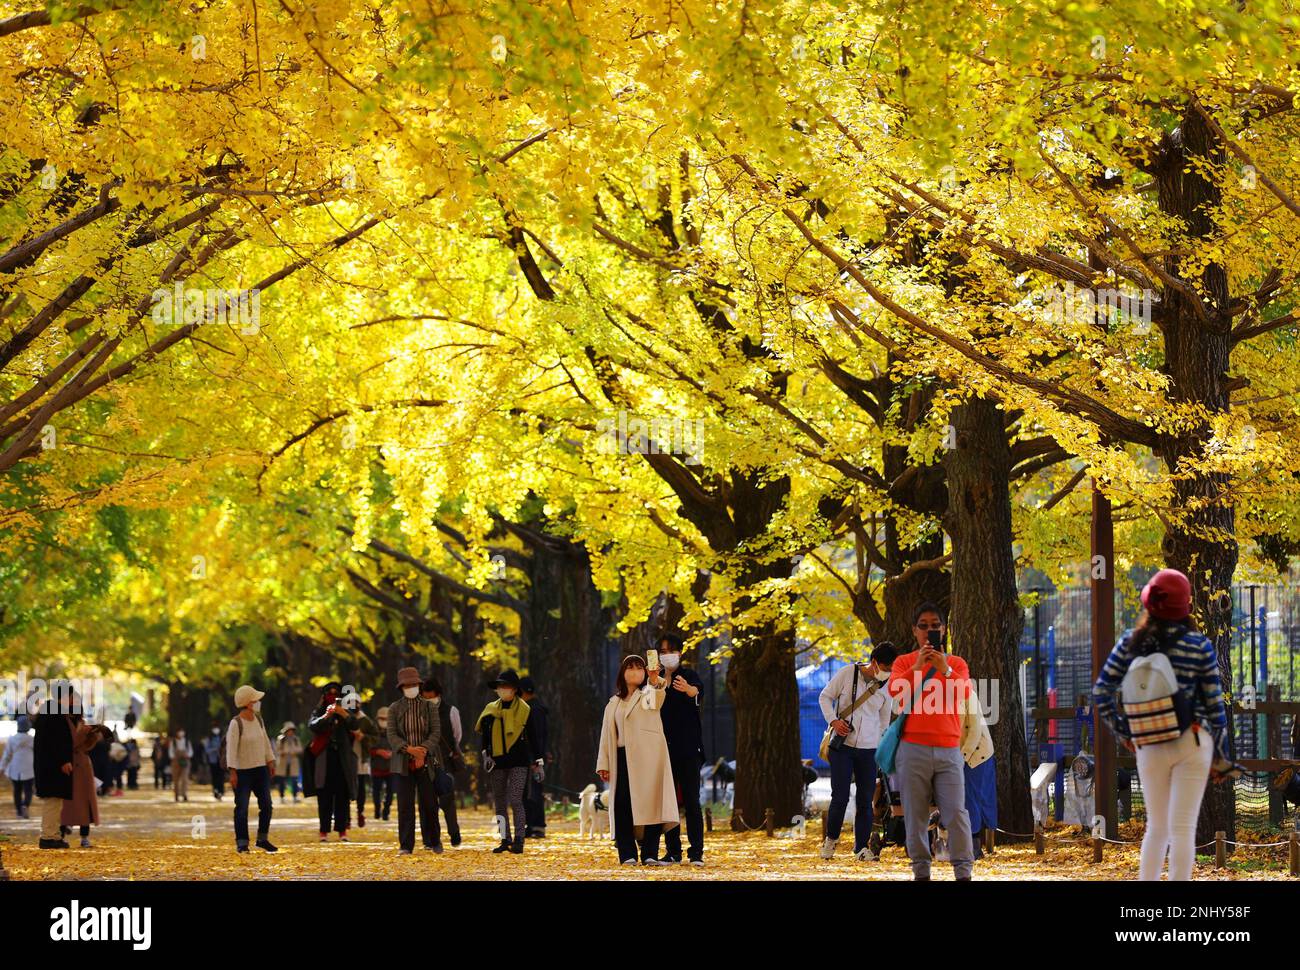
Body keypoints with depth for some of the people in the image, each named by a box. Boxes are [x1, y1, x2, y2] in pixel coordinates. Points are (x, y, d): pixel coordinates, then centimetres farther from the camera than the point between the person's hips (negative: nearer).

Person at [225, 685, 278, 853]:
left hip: (261, 769, 7)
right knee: (242, 808, -3)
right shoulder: (236, 723, -15)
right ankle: (241, 843, 3)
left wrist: (270, 760, 15)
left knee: (266, 804, 6)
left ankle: (262, 839, 16)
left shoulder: (258, 719, 6)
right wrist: (232, 772, -21)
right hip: (242, 771, -7)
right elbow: (231, 748, -17)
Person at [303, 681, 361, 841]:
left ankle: (342, 830, -3)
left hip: (343, 760, 1)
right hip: (324, 758, -1)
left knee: (342, 795, -3)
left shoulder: (345, 712, 12)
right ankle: (324, 831, -6)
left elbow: (354, 725, -6)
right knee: (324, 795, -5)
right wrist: (326, 716, -24)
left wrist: (343, 713, -22)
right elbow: (312, 726, -9)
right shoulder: (318, 712, 10)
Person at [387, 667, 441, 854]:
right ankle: (405, 845, 1)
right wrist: (408, 749, -18)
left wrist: (424, 750, -17)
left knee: (429, 804, 2)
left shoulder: (429, 707, 7)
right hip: (402, 762, 0)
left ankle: (433, 842, 17)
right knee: (405, 805, -2)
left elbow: (435, 733, 0)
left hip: (425, 762, 0)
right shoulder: (394, 709, 6)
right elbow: (392, 735, -3)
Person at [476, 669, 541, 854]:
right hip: (497, 762, 4)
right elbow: (485, 734, 14)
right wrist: (486, 754, 1)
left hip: (518, 762, -4)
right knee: (499, 802, 6)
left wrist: (535, 761, 5)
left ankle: (519, 840, -13)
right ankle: (505, 840, 14)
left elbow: (532, 737, 6)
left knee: (515, 800, -13)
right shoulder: (491, 710, 9)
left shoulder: (524, 709, 1)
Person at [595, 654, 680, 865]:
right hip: (623, 758, 3)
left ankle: (649, 854, -6)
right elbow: (606, 734, 17)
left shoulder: (649, 695, 9)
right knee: (623, 806, -6)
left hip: (648, 758, -3)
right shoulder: (614, 703, 21)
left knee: (651, 804, -9)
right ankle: (627, 854, -3)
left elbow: (657, 696, -17)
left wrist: (655, 680, -40)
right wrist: (603, 764, 7)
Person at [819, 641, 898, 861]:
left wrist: (880, 751, 14)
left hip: (868, 750, 3)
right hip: (842, 746, -3)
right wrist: (833, 720, -12)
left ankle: (862, 847, 10)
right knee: (840, 797, -7)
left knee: (865, 800, 2)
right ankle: (831, 838, 14)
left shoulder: (886, 687, 5)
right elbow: (825, 697, 4)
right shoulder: (847, 673, -5)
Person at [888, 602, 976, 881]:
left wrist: (944, 670, -26)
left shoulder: (957, 663, 12)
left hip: (949, 750, 0)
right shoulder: (904, 662, 10)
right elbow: (894, 690, -10)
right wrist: (918, 666, -25)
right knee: (915, 814, -1)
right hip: (913, 750, 0)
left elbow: (964, 692, -8)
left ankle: (964, 872, -9)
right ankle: (921, 871, 3)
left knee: (956, 812, -9)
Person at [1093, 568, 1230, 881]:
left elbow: (1101, 691, 1)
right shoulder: (1200, 647, -6)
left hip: (1149, 747, 3)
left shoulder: (1132, 642, 0)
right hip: (1192, 742, -3)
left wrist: (1122, 732, 13)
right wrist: (1221, 757, 6)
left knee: (1157, 827, 17)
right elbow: (1214, 706, -3)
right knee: (1182, 828, -1)